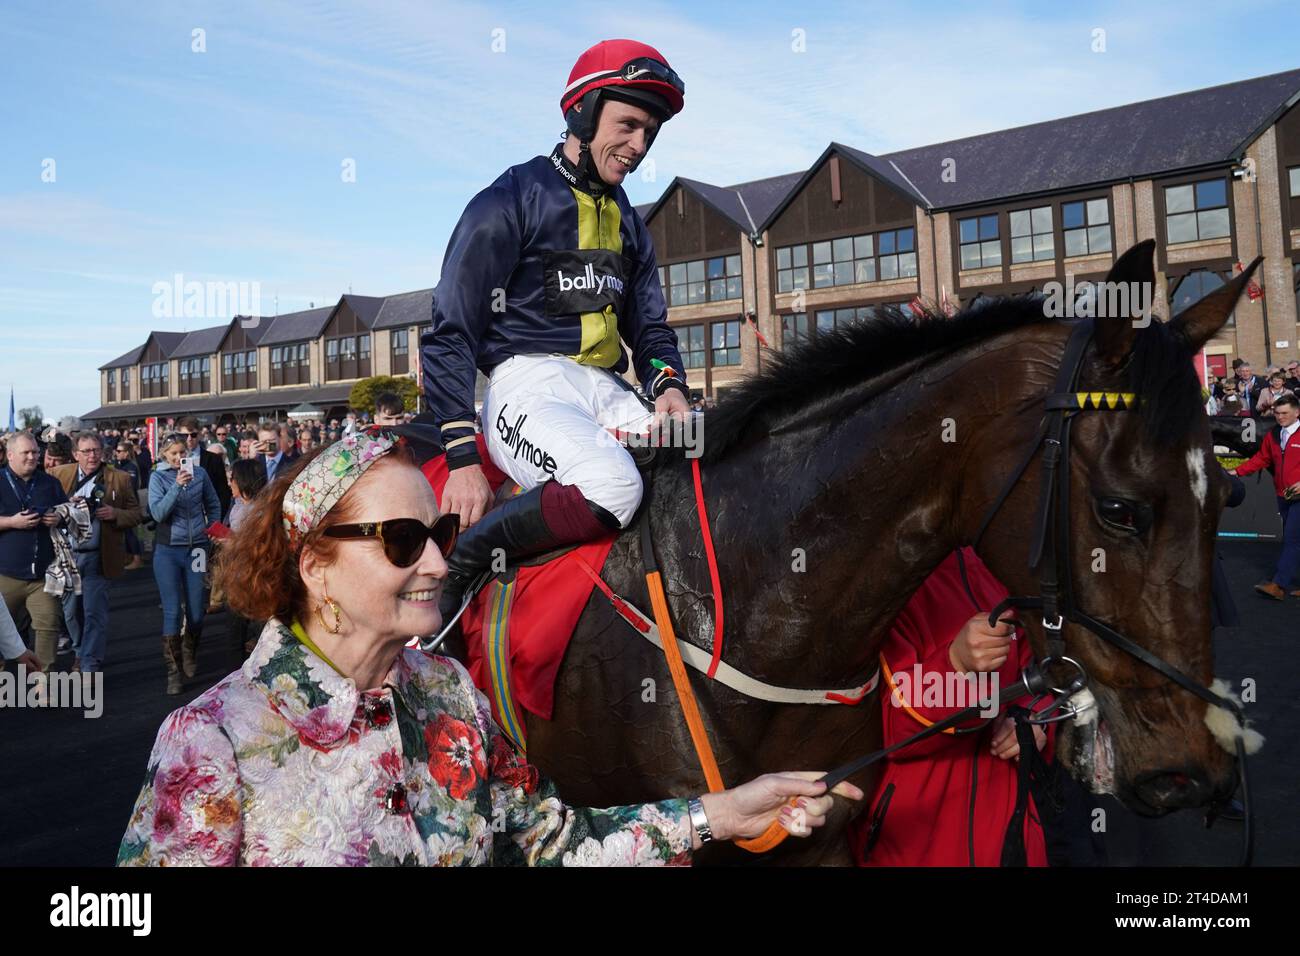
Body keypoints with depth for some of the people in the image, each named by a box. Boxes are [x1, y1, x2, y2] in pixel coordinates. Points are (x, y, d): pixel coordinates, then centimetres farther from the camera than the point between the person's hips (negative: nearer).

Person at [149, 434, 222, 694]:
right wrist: (177, 486, -23)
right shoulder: (158, 477, -2)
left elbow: (213, 505, 13)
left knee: (196, 611, 8)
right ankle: (173, 672, 5)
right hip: (168, 550, -2)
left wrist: (212, 531, 5)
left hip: (196, 549, 2)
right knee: (172, 611, -3)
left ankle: (189, 654, 36)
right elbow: (158, 513, -15)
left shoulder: (199, 473, 1)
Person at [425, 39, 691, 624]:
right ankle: (456, 566, -17)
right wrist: (463, 458, -14)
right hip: (531, 384, -7)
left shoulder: (628, 223, 21)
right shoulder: (510, 201, -1)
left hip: (609, 393, 7)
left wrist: (668, 384, -1)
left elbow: (649, 328, 25)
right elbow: (449, 335, -4)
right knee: (611, 487, -36)